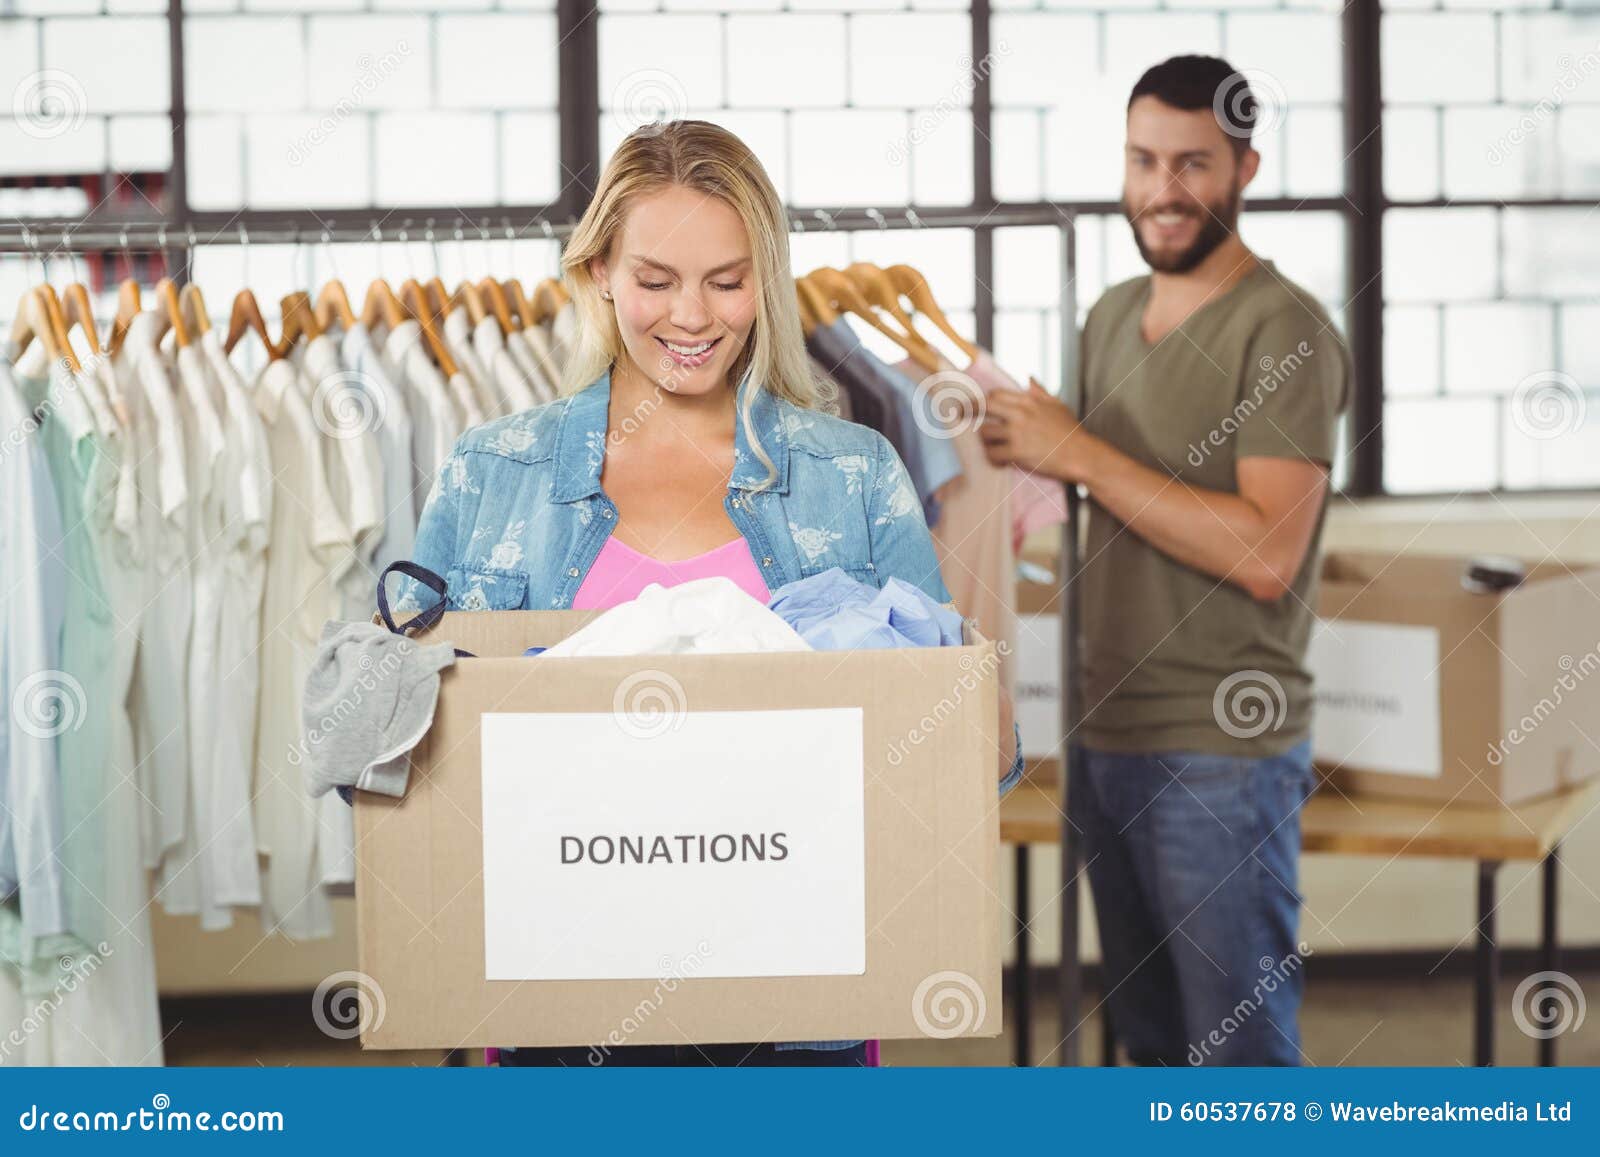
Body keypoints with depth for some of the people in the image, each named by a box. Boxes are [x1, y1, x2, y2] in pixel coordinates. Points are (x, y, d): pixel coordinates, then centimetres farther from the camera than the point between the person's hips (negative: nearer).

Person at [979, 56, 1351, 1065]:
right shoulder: (1114, 316, 12)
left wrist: (1079, 453, -18)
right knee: (1150, 1037, 17)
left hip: (1223, 756, -7)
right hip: (1108, 740, 8)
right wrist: (1017, 446, 3)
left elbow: (1265, 555, -22)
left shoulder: (1282, 330, -12)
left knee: (1239, 1046, -1)